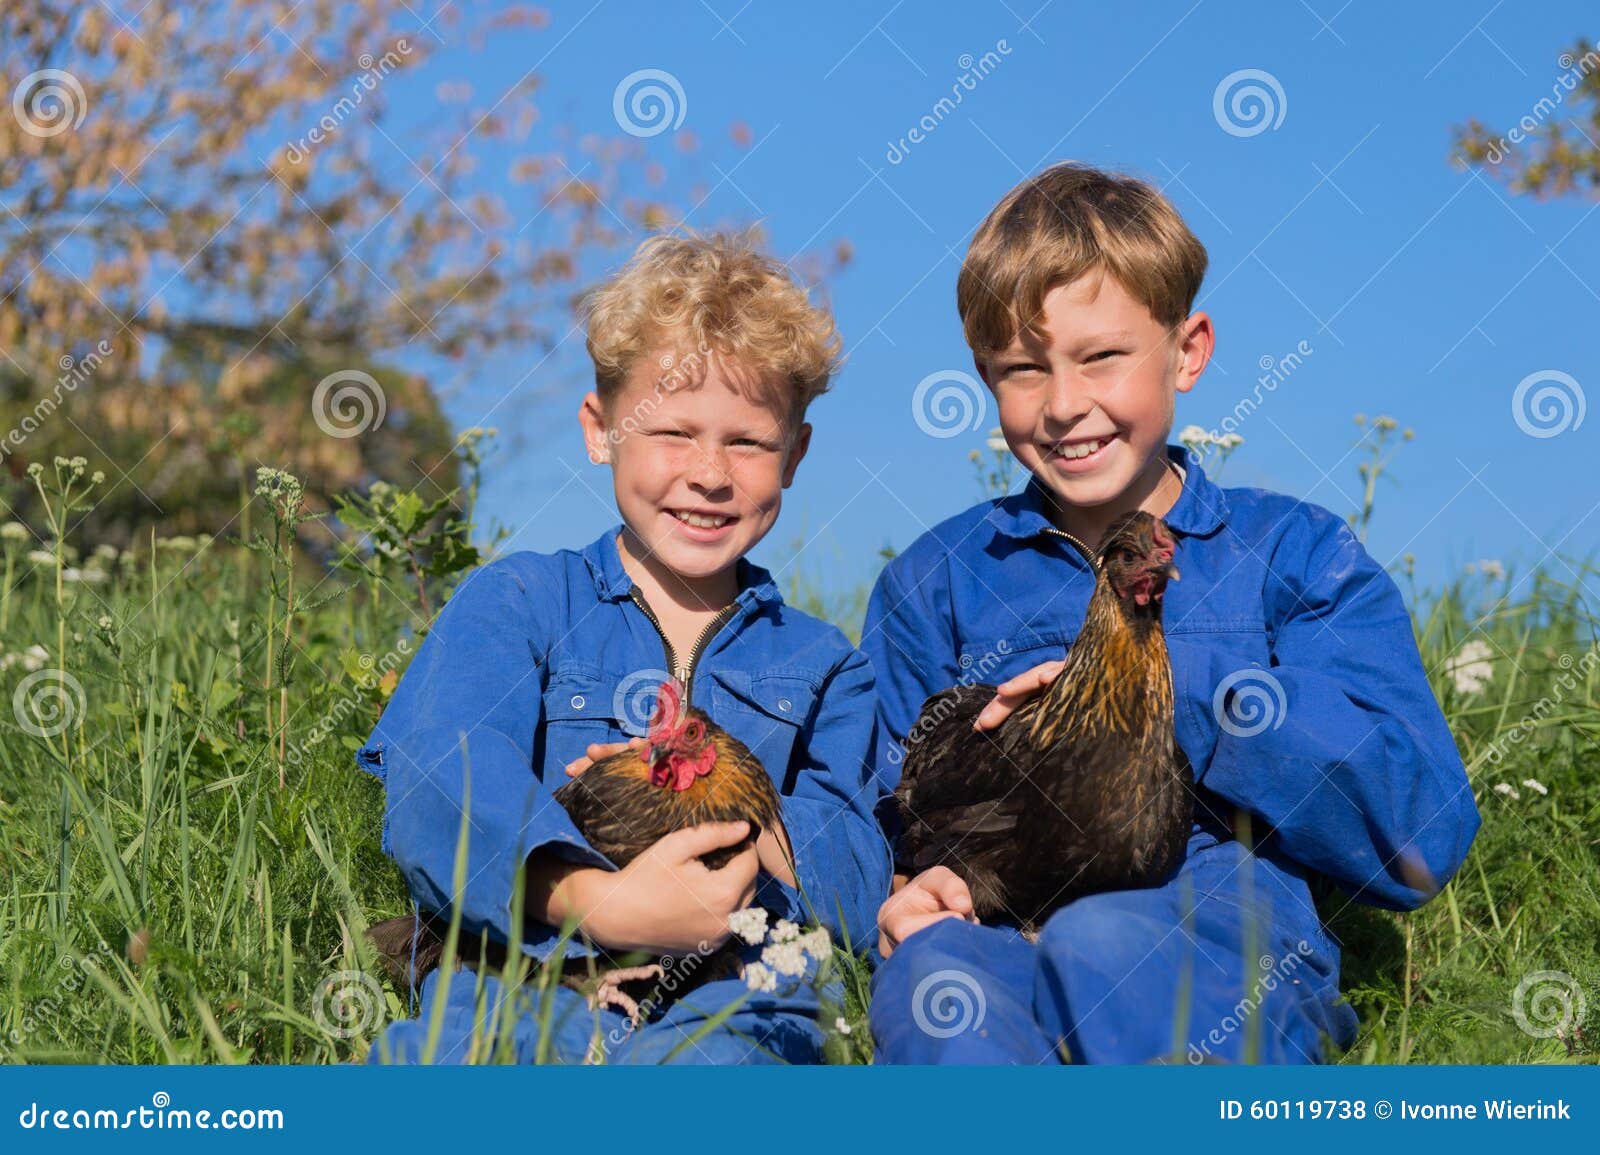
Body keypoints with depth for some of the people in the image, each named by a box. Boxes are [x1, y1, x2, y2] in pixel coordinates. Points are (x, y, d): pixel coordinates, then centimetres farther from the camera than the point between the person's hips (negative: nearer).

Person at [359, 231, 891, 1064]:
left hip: (726, 1009, 1)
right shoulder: (516, 602, 14)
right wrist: (596, 901, -27)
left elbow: (859, 892, 10)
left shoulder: (823, 669, 23)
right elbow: (439, 785, -8)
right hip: (510, 990, -1)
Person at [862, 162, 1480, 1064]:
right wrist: (904, 890, -6)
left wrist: (1170, 685, -9)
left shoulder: (1296, 556, 11)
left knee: (1104, 940, -37)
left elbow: (1423, 831, -1)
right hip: (1002, 930, 2)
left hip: (1228, 942, -1)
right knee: (929, 973, -35)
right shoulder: (937, 582, 18)